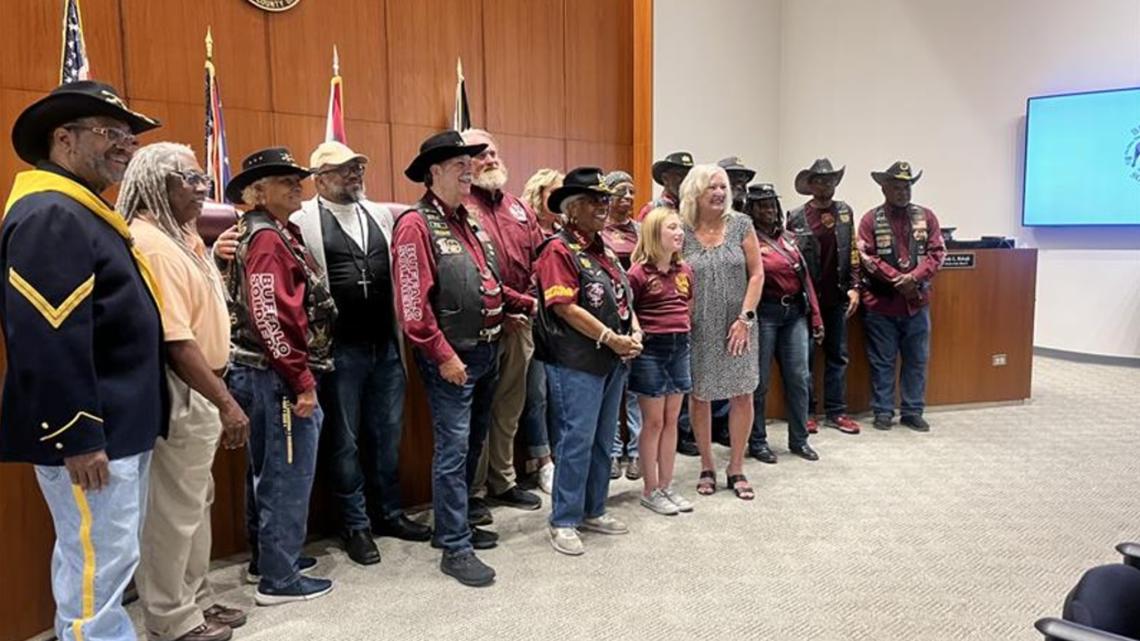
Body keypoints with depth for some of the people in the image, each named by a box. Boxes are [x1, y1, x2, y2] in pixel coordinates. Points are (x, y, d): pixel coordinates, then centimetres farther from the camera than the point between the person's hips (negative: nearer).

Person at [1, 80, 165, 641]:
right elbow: (50, 343, -25)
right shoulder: (50, 216, -17)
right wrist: (78, 438, -23)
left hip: (120, 428, 11)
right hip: (91, 437, -11)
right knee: (98, 570, 0)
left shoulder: (84, 212, 16)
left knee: (92, 567, 21)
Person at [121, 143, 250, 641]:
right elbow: (175, 340, -26)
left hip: (198, 391, 11)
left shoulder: (181, 235, 11)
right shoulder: (151, 244, -20)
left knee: (196, 502, 19)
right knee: (174, 510, 3)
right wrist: (226, 403, -24)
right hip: (179, 395, -11)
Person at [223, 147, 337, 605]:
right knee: (289, 476, -2)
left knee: (267, 471, 19)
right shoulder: (269, 239, -15)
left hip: (262, 373, 10)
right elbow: (271, 320, -23)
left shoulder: (270, 234, 15)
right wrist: (302, 382, -21)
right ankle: (279, 579, 8)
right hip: (279, 377, -10)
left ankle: (266, 556, 33)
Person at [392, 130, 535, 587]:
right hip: (452, 357, -9)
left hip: (486, 350, 9)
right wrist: (444, 356, -20)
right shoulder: (416, 225, -12)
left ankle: (455, 525, 32)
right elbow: (413, 303, -19)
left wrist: (527, 304, 12)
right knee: (453, 449, -3)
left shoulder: (469, 222, 14)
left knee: (472, 444, 17)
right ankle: (455, 549, 7)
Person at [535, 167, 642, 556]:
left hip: (613, 361, 9)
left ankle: (593, 511, 28)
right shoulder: (559, 249, -10)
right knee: (577, 440, -4)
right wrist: (613, 339, -16)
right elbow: (565, 307, -18)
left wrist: (634, 332, 1)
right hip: (577, 363, -8)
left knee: (603, 440, 14)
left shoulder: (604, 250, 16)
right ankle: (564, 522, 9)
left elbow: (624, 297, 20)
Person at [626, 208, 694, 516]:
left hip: (680, 346, 6)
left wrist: (684, 329, 10)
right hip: (650, 348, -6)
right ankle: (650, 489, 16)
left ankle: (667, 485, 23)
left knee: (672, 420, 12)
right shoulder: (639, 272, -12)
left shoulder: (685, 271, 7)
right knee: (653, 422, 3)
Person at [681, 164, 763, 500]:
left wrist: (745, 317, -8)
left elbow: (756, 273, -1)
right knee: (698, 396, 6)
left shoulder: (741, 224, -1)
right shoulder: (682, 232, -3)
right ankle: (706, 468, 23)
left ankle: (736, 469, 19)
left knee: (742, 395, 3)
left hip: (737, 327, 1)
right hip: (698, 330, -1)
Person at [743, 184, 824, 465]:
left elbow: (805, 277, 14)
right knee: (760, 380, 2)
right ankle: (757, 442, 15)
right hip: (764, 313, -6)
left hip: (795, 313, 6)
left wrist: (815, 317, 11)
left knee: (799, 377, 7)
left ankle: (799, 440, 20)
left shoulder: (786, 237, 14)